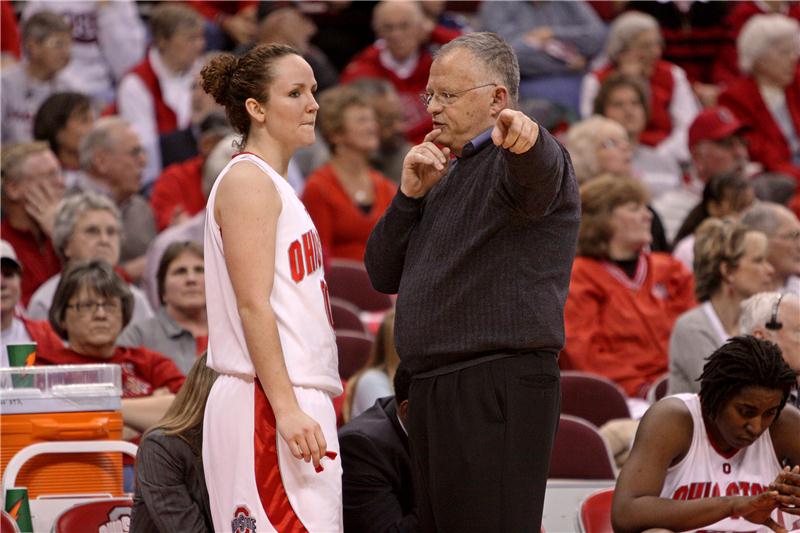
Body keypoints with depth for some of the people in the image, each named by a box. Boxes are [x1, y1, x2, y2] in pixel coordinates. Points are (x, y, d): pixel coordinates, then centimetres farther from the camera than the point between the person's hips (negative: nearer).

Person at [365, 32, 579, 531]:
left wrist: (525, 139, -58)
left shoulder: (519, 157, -6)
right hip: (435, 389, 9)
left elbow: (537, 180, -34)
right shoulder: (449, 174, 22)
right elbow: (384, 275, 18)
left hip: (500, 387, -9)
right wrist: (411, 195, 3)